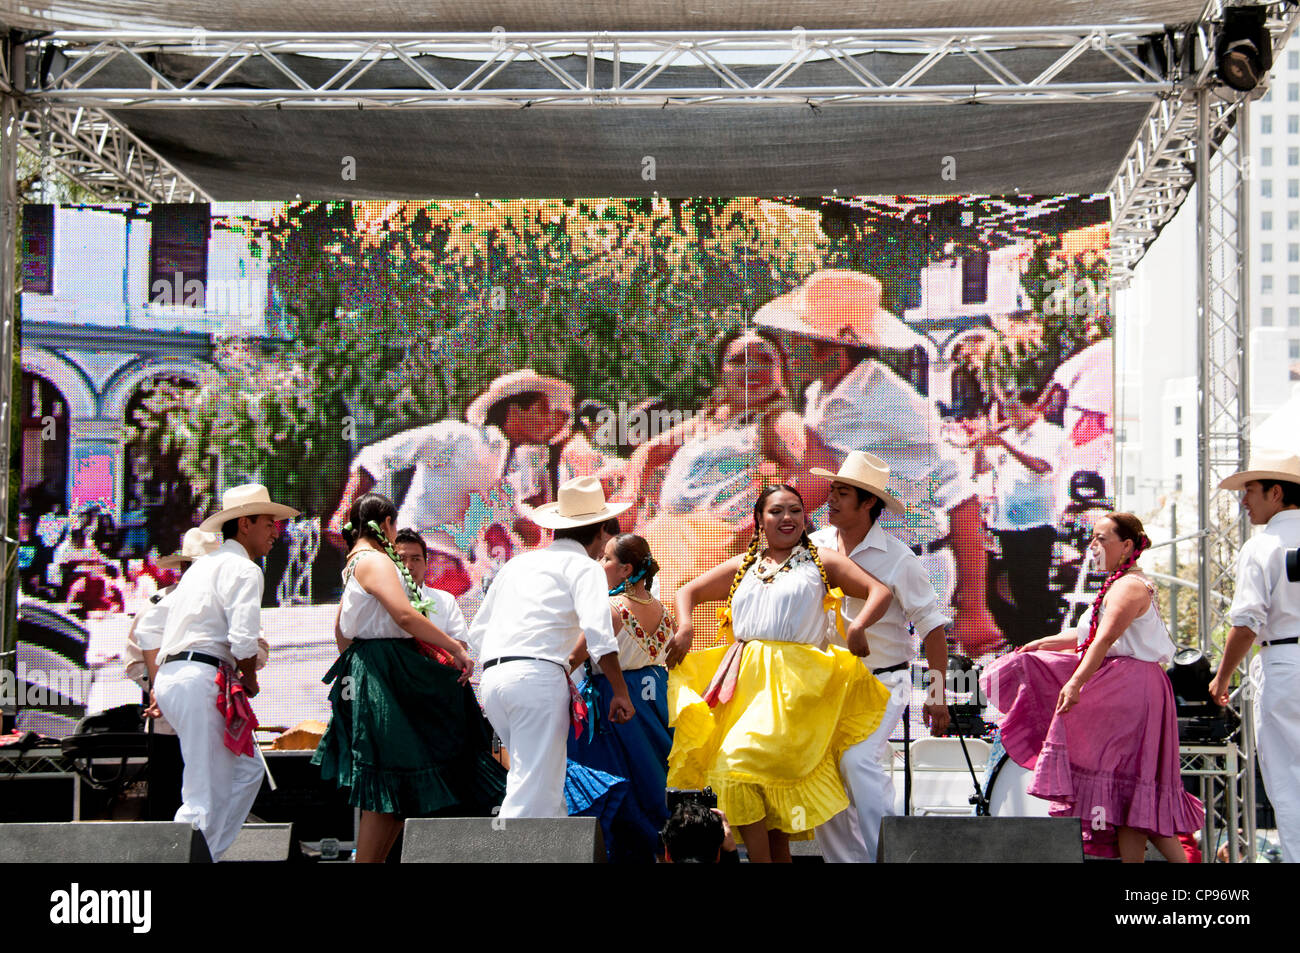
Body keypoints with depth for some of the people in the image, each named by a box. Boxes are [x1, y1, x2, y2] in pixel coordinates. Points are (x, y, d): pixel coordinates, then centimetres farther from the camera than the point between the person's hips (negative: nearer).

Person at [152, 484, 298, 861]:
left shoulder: (205, 564, 24)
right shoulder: (243, 569, -6)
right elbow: (243, 641, -18)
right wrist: (250, 681, 1)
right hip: (200, 679, -10)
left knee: (246, 770, 15)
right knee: (206, 795, -10)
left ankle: (207, 856, 12)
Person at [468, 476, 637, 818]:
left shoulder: (517, 564, 26)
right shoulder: (583, 565, 6)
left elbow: (477, 634, 25)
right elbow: (598, 634, -10)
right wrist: (621, 694, -3)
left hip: (493, 677, 7)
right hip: (538, 677, -7)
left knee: (547, 785, 15)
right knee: (532, 791, -10)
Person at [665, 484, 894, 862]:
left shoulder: (820, 562, 11)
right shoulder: (742, 566, 21)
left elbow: (880, 591, 5)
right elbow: (688, 592, 26)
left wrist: (858, 626, -14)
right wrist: (684, 628, 5)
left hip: (792, 682, -4)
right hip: (743, 681, 4)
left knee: (741, 762, -20)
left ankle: (760, 856, -12)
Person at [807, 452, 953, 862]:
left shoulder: (896, 558, -10)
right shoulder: (815, 545, 3)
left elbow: (932, 625, -7)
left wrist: (936, 694, -12)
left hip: (883, 682, -5)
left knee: (858, 760, -24)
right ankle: (845, 859, 15)